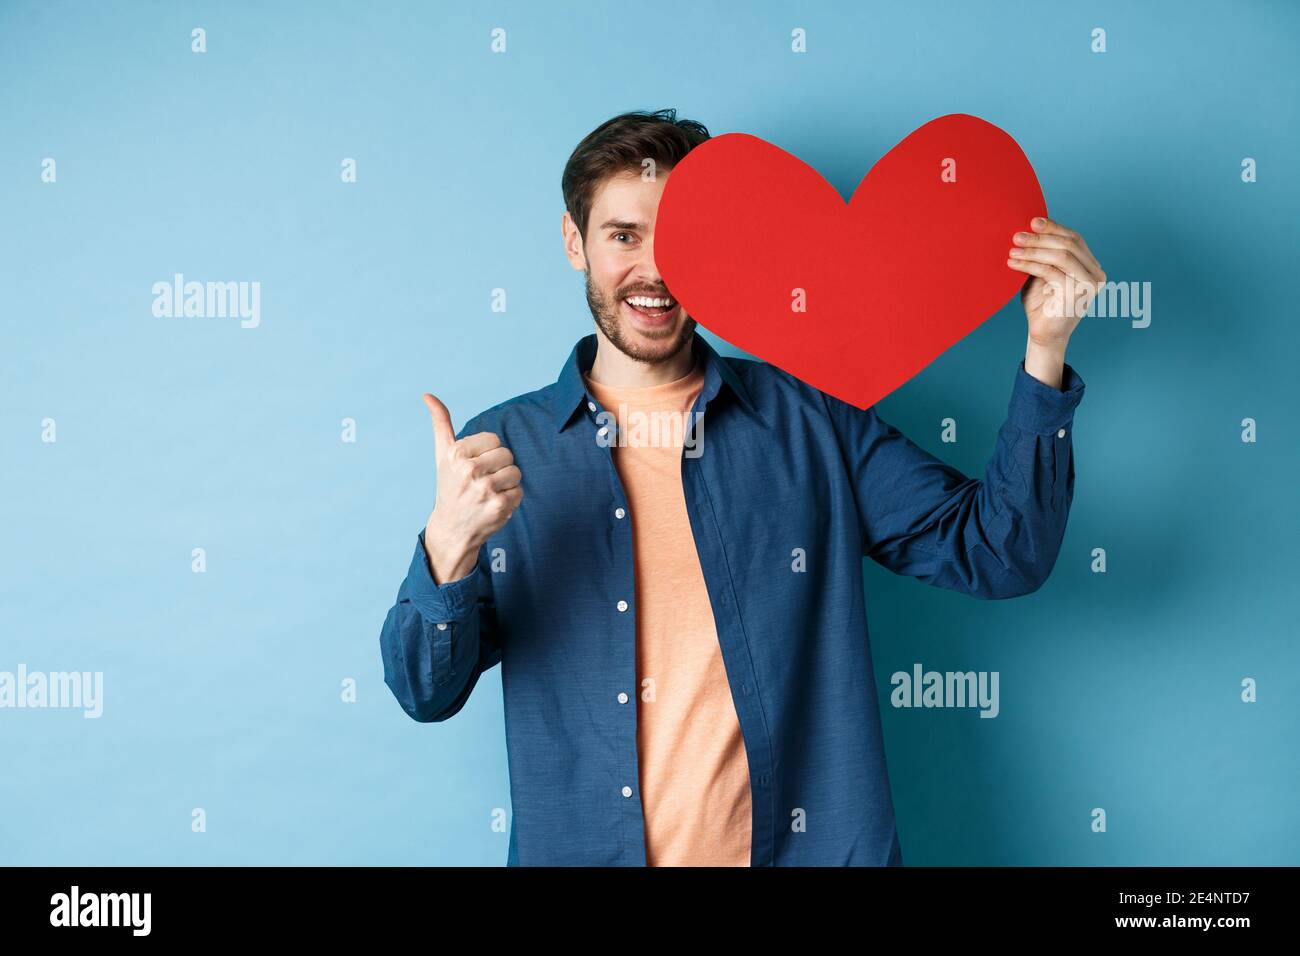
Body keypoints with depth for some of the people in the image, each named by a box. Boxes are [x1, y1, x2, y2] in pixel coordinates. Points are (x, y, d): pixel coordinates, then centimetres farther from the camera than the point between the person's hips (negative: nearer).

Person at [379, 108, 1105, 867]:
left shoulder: (809, 420, -1)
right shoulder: (499, 450, -3)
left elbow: (997, 554, -4)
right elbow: (427, 692, -4)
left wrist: (1045, 350, -12)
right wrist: (451, 547, -23)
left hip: (807, 847, 1)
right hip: (583, 847, 0)